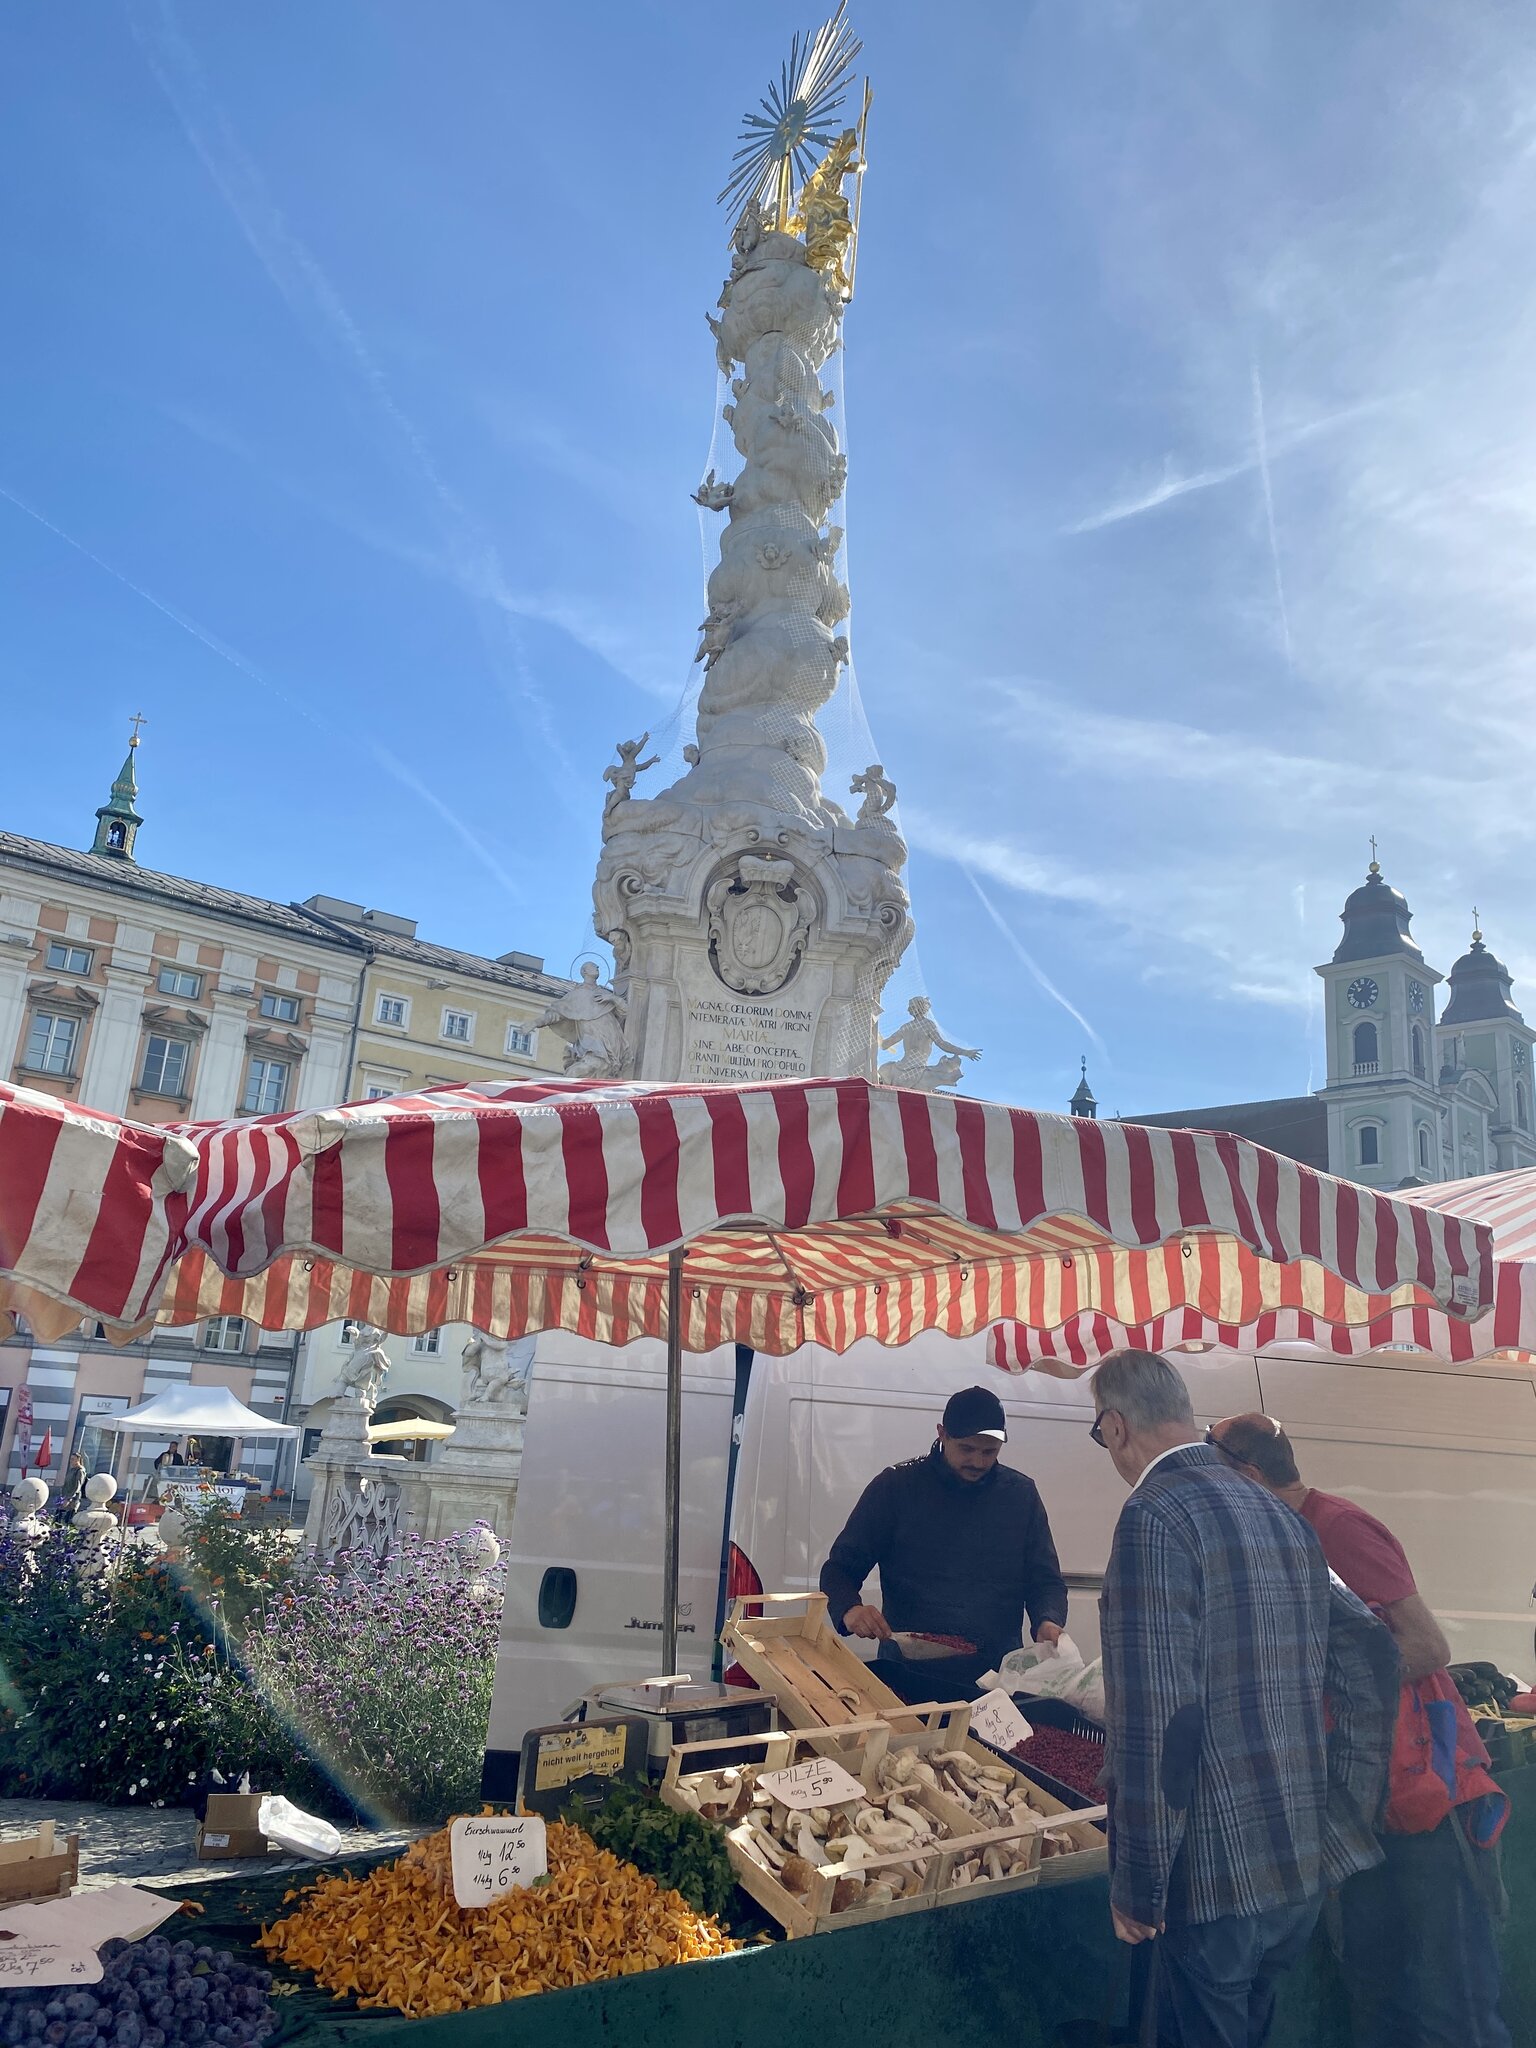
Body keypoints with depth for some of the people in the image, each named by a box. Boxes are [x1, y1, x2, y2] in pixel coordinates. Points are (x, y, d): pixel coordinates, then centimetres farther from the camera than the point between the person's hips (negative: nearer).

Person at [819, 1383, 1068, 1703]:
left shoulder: (1022, 1494, 11)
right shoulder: (895, 1486, 3)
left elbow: (1046, 1581, 16)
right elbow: (839, 1569, 6)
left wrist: (1048, 1621, -6)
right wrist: (849, 1608, -16)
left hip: (997, 1681, 2)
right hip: (909, 1676, -2)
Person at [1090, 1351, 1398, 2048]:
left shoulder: (1154, 1518, -19)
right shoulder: (1281, 1516, 7)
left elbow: (1154, 1723, -23)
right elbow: (1371, 1658, 10)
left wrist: (1137, 1885, -15)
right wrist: (1345, 1809, 15)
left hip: (1216, 1877, -8)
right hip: (1310, 1863, 8)